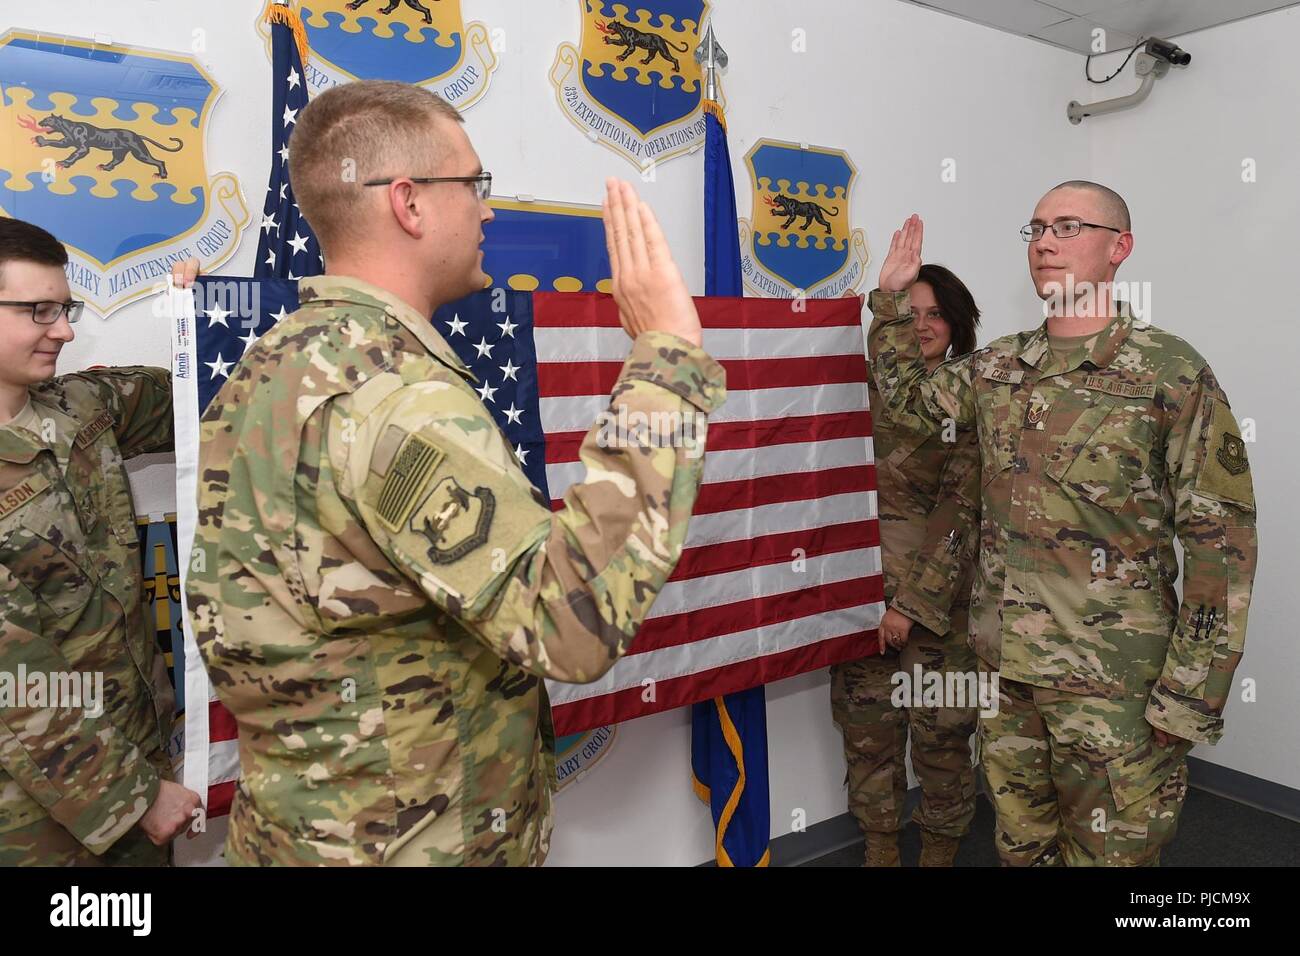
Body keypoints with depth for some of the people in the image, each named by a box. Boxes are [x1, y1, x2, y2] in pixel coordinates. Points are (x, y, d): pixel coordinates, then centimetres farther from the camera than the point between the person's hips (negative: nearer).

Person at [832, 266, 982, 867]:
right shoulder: (870, 389, 6)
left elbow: (960, 508, -11)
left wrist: (913, 601, -15)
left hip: (936, 588, -3)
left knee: (939, 729, 7)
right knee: (867, 724, 12)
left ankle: (939, 852, 31)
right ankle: (879, 849, 32)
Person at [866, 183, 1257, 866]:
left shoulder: (1172, 373, -10)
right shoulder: (998, 368, 7)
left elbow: (1220, 543, -11)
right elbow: (909, 399, 22)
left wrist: (1190, 698, -14)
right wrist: (891, 297, 11)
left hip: (1114, 681, -5)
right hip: (1002, 663, 5)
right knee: (1021, 845, 20)